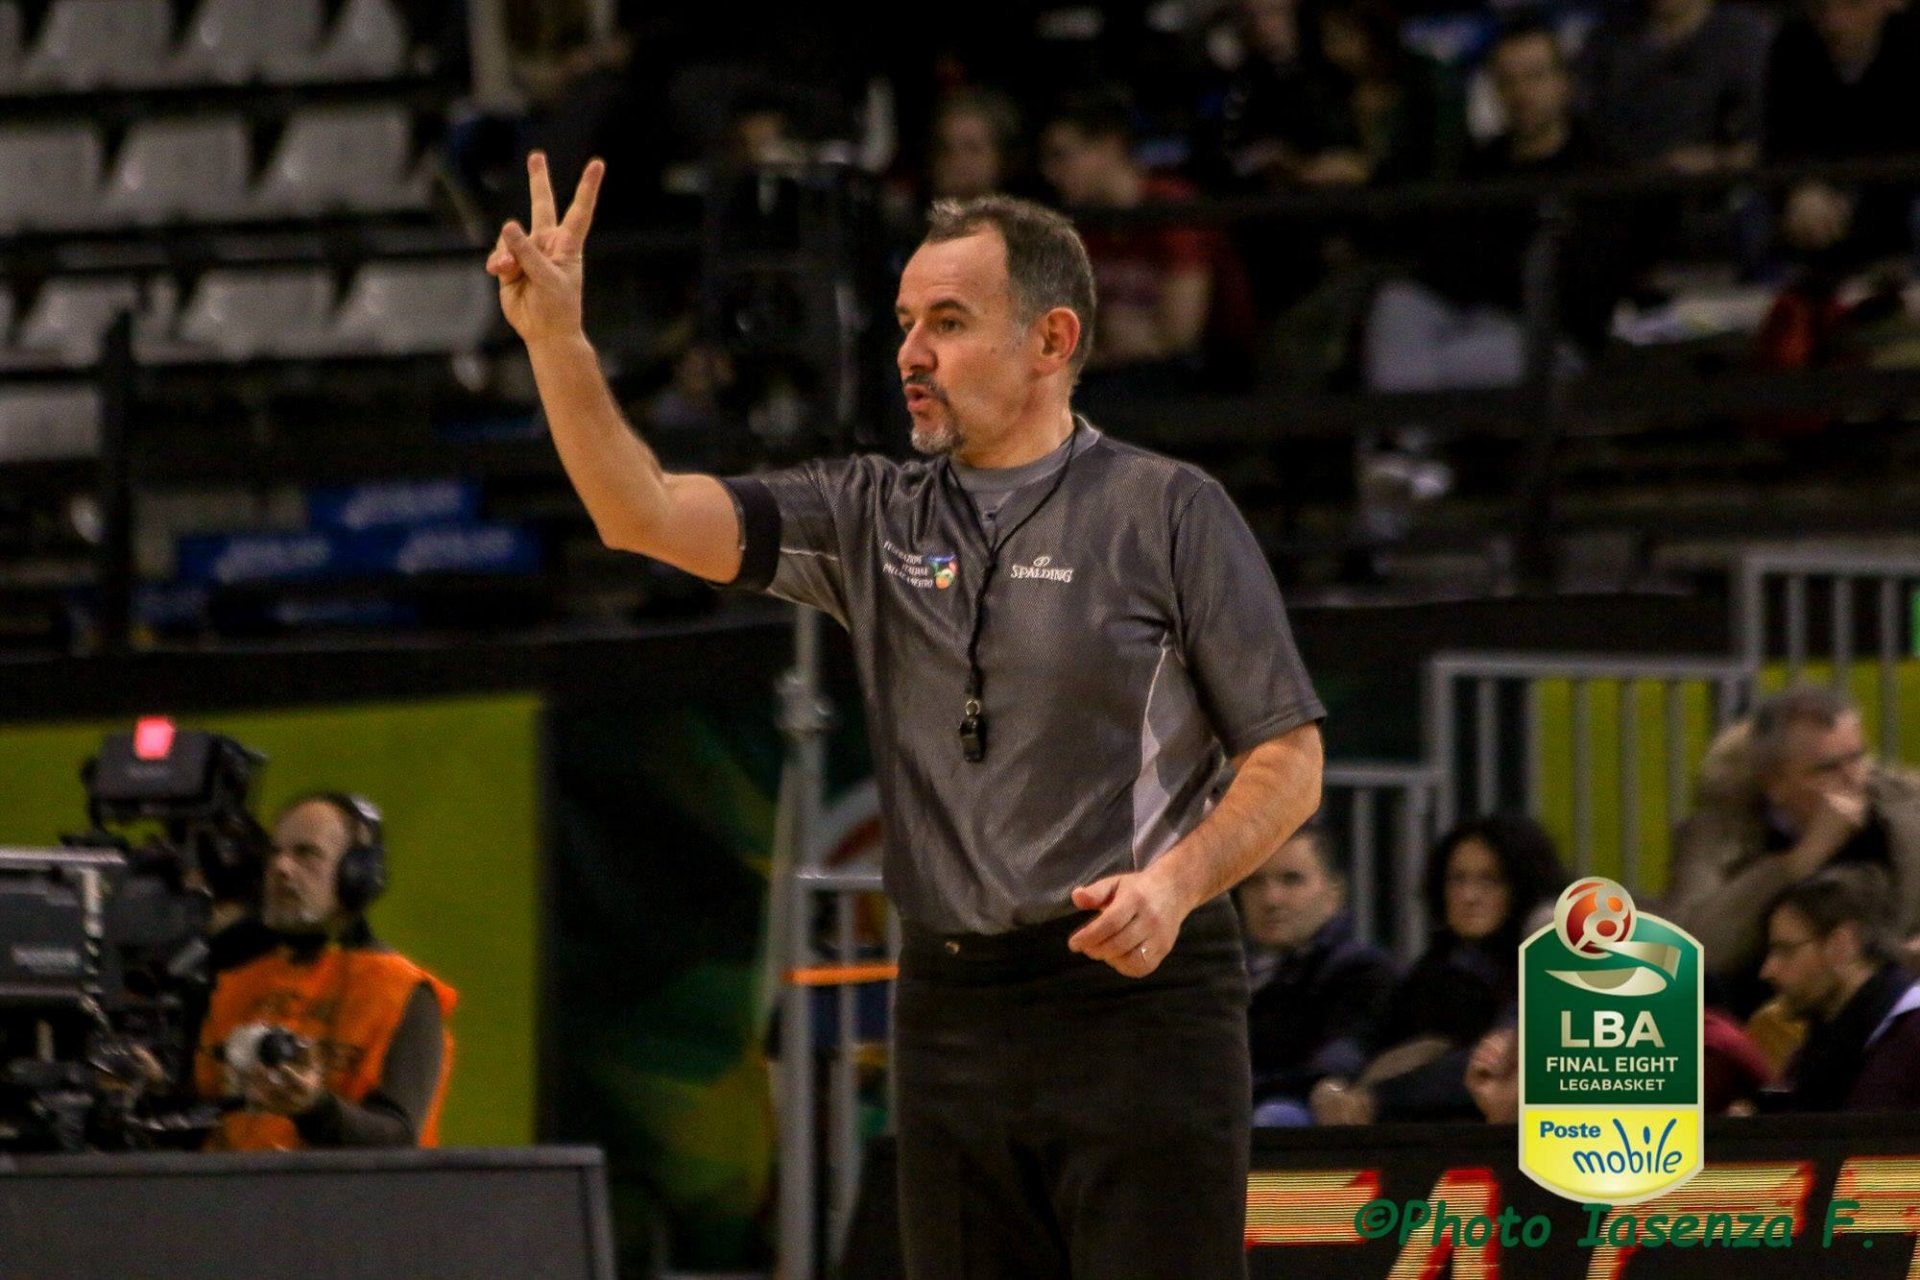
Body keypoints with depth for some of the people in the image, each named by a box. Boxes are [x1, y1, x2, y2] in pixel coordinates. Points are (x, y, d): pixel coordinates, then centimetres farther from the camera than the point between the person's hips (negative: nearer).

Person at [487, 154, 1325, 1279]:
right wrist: (555, 340, -9)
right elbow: (646, 514, 4)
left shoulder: (1171, 512, 0)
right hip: (952, 1008, 5)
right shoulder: (874, 516, 13)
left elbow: (1289, 761, -1)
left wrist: (1177, 881, -18)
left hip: (1137, 994, -5)